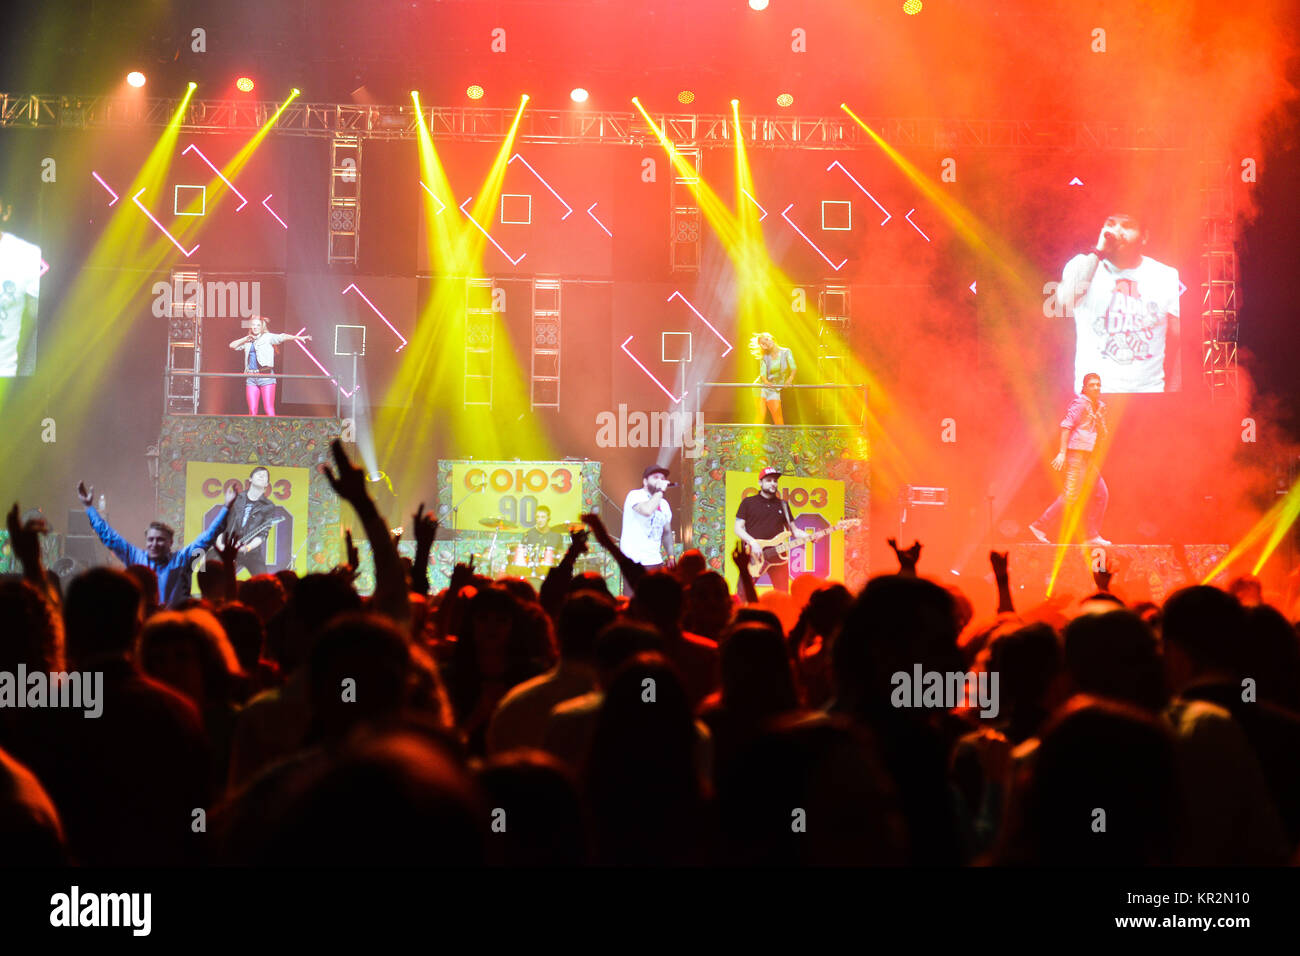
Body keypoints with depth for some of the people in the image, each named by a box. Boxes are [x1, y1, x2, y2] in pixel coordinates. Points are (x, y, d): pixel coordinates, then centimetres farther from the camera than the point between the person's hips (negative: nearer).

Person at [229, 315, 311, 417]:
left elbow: (282, 337, -9)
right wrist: (245, 339, 7)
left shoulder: (268, 337, 3)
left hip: (266, 377, -5)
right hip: (251, 378, 5)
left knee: (269, 409, -9)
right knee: (252, 410, 1)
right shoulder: (248, 341, 18)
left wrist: (298, 337, -21)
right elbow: (232, 345, 19)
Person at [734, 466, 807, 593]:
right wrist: (752, 542, -15)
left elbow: (794, 530, 19)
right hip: (752, 555, -3)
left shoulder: (783, 505, 17)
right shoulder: (748, 503, 7)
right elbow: (738, 528, 1)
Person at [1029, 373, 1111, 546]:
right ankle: (1040, 526, -13)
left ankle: (1093, 535, 10)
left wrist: (1101, 424, -3)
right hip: (1075, 453, -9)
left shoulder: (1100, 407, 18)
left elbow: (1103, 435, 21)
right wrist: (1062, 452, -20)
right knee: (1071, 495, -15)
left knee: (1101, 493, 6)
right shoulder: (1080, 403, -7)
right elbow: (1066, 425, -14)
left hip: (1087, 457, 9)